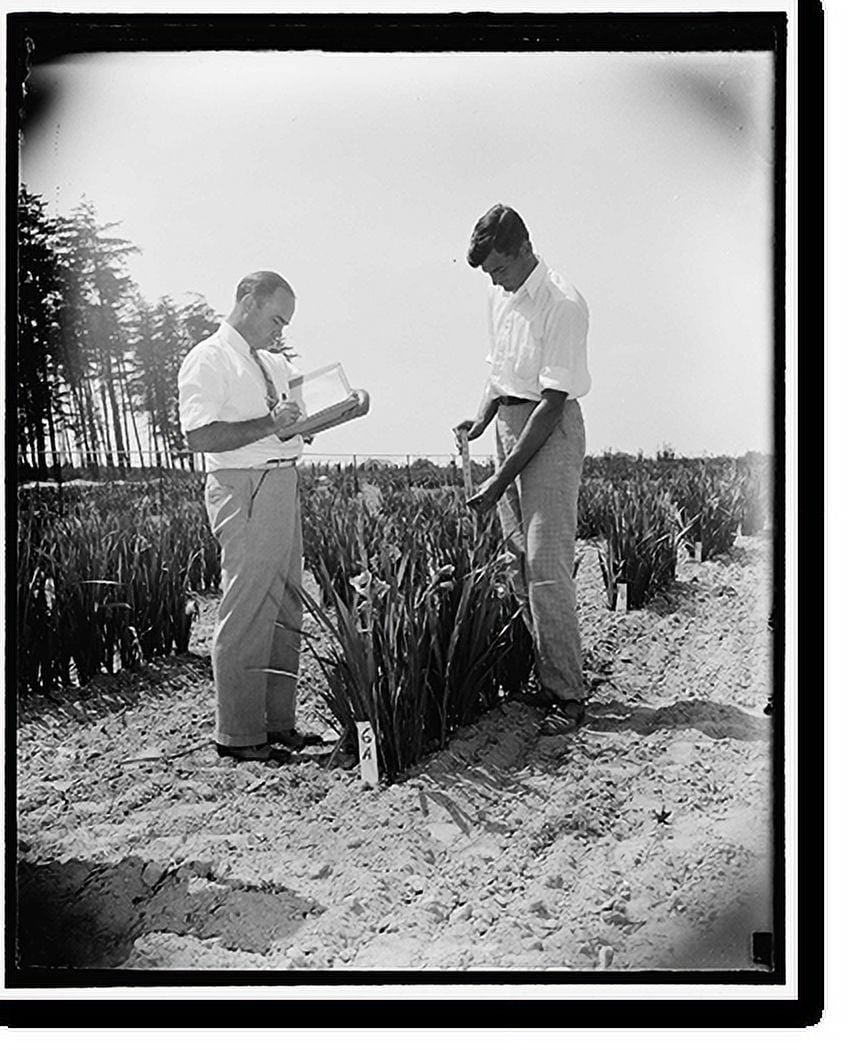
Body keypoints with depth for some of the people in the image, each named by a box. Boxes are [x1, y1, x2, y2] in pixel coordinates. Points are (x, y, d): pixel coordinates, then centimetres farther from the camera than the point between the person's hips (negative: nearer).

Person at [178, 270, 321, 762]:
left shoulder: (275, 364, 20)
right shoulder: (209, 360, -6)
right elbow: (199, 436, -17)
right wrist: (270, 425, -20)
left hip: (284, 485, 9)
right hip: (243, 489, -9)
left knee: (286, 608, 11)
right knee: (246, 613, -6)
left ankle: (279, 722, 20)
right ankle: (238, 735, 3)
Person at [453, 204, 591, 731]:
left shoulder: (562, 304, -17)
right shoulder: (501, 295, 9)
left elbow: (553, 401, -20)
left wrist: (502, 479, -20)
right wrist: (484, 416, 4)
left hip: (552, 431, -8)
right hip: (511, 424, 8)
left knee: (546, 565, -11)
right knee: (520, 563, 7)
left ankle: (569, 693, -2)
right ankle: (547, 681, 16)